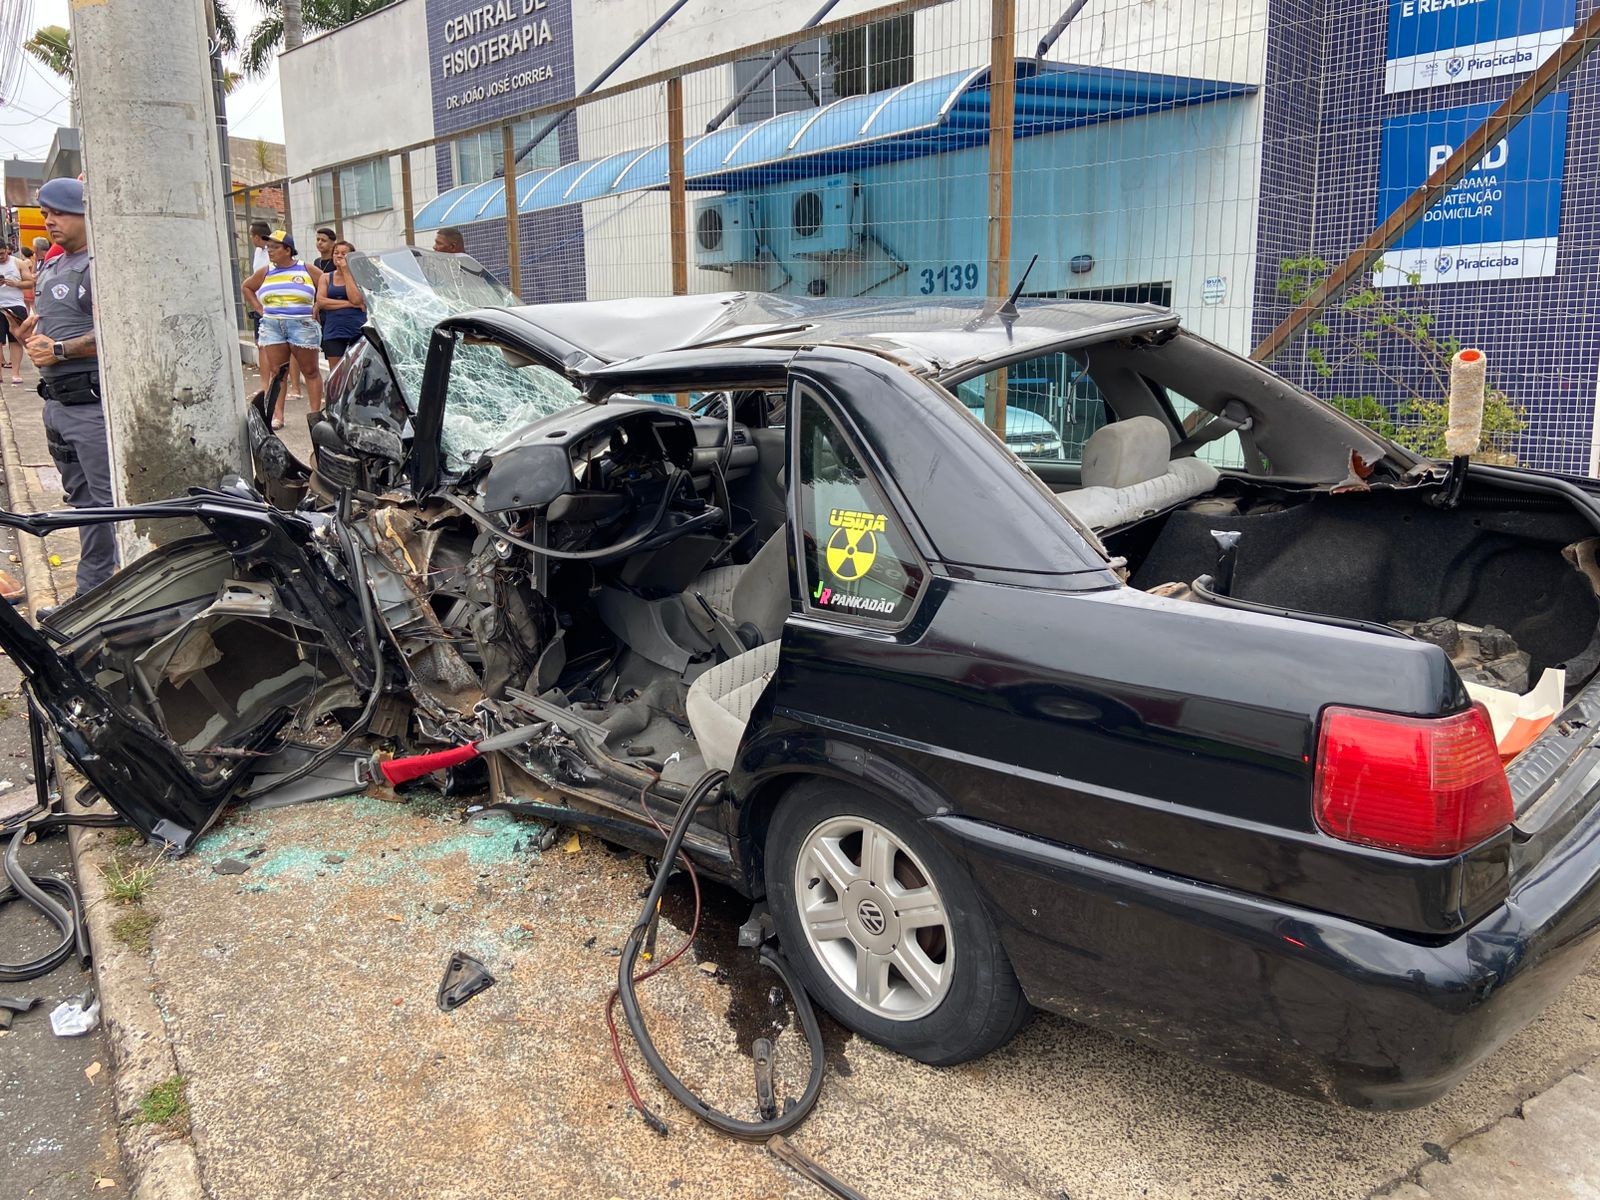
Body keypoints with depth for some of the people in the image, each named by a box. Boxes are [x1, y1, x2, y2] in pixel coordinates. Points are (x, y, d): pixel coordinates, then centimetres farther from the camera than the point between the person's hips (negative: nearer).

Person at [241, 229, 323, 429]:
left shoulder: (306, 270, 1)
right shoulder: (265, 272, 11)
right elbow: (247, 287, 24)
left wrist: (318, 306, -2)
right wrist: (259, 308, 13)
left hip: (303, 325, -3)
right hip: (272, 327, 4)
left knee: (310, 371, 2)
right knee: (276, 372, 1)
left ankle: (316, 413, 6)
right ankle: (277, 415, 1)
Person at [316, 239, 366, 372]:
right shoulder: (326, 278, 13)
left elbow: (356, 299, -11)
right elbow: (320, 301, 0)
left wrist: (346, 272, -6)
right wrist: (349, 304, -8)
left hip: (357, 331, -2)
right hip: (334, 332, 3)